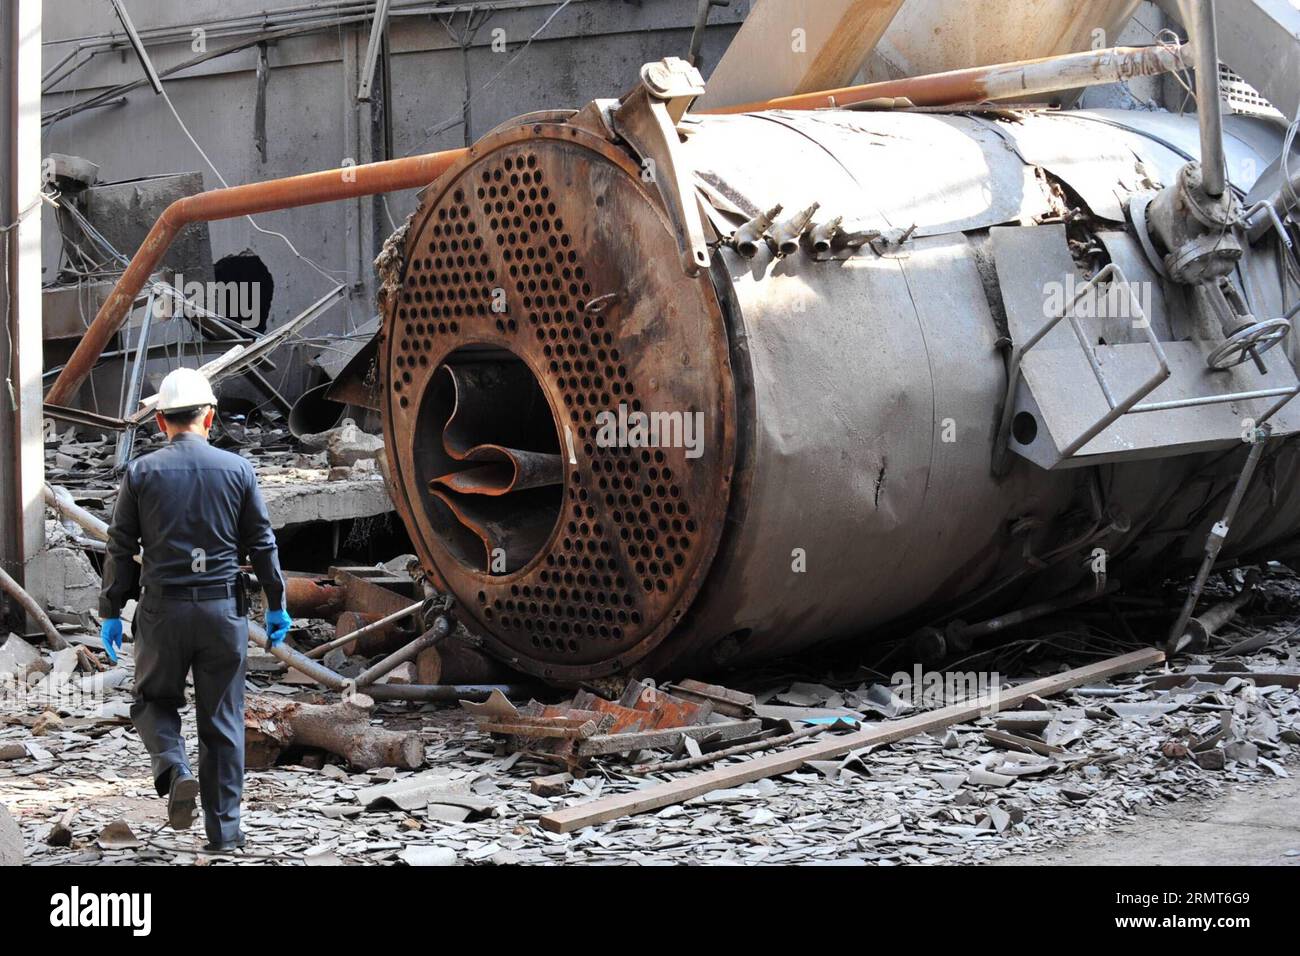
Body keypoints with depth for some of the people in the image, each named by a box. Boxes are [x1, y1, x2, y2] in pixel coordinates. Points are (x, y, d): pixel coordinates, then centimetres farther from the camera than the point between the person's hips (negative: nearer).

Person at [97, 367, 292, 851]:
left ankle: (174, 770, -9)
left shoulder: (141, 472, -1)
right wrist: (276, 605, 12)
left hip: (162, 610, -1)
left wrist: (111, 612, 8)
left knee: (155, 701, 19)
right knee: (222, 720, 9)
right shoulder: (237, 470, 1)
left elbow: (120, 549, 0)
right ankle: (224, 826, 11)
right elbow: (262, 544, 3)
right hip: (223, 609, 1)